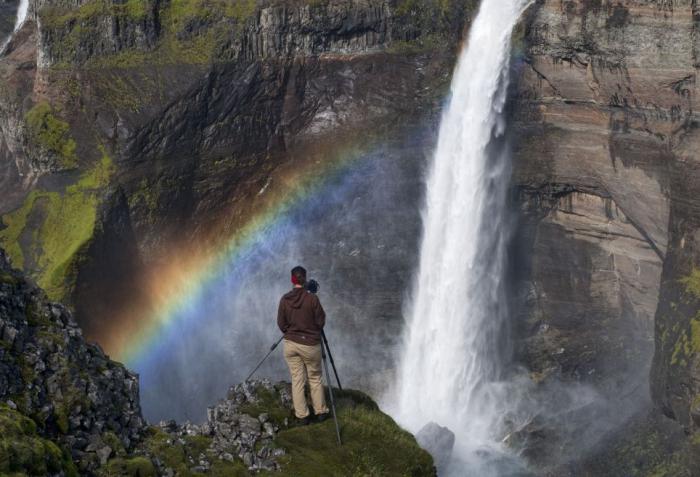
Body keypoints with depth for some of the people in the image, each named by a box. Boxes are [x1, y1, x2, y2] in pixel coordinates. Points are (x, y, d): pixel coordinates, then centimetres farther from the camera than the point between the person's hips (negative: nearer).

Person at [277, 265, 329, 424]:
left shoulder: (285, 299, -7)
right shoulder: (312, 298, -15)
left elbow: (281, 324, 1)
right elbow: (321, 322, -8)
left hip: (291, 344, 2)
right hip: (310, 345, -2)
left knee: (297, 380, 8)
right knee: (315, 378, 14)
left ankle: (302, 415, 11)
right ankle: (320, 411, 21)